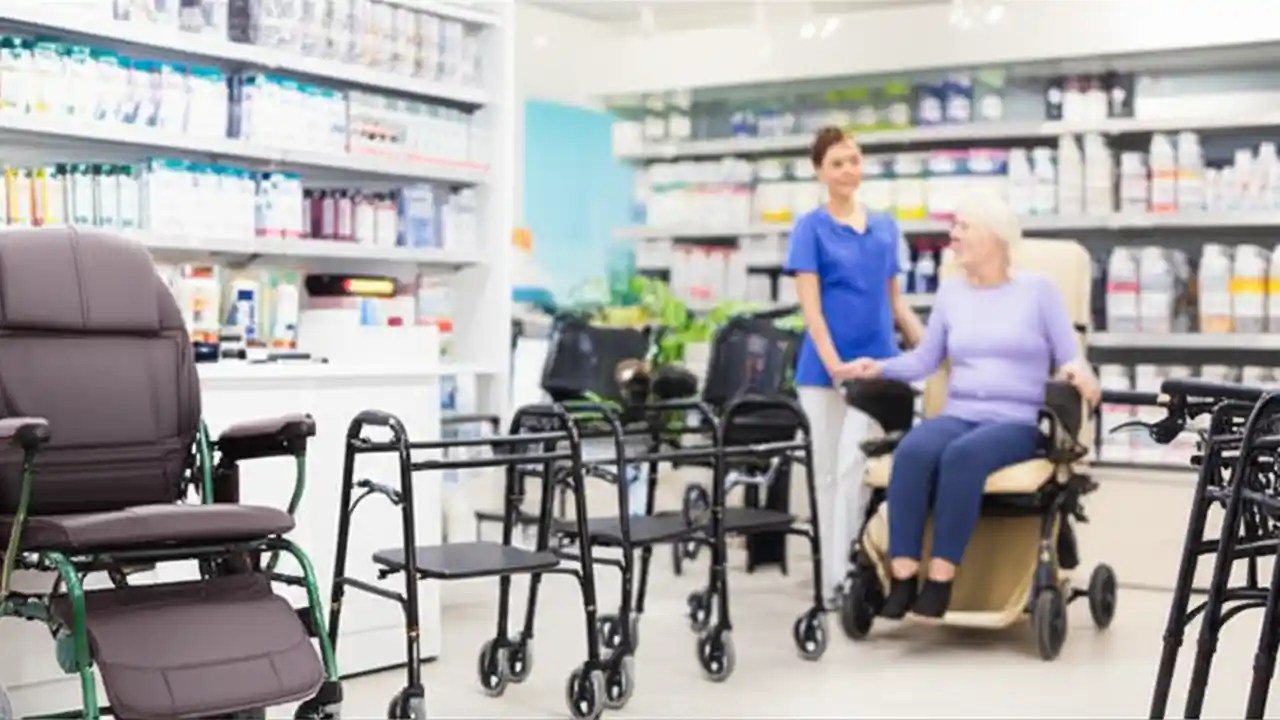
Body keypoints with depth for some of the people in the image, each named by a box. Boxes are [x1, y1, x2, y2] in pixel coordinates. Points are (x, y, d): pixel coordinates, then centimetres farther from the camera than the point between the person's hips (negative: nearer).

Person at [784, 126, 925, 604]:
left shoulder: (886, 227, 11)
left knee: (853, 467, -7)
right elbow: (810, 305, -9)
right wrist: (833, 363, -20)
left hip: (876, 362, 2)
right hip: (824, 366, -2)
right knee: (828, 472, 6)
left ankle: (843, 575, -4)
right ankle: (829, 577, 15)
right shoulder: (811, 228, -1)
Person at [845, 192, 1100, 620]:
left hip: (1017, 422, -3)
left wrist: (1079, 372, -19)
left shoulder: (1038, 289, 7)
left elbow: (1069, 357, 4)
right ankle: (903, 576, -34)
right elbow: (925, 359, 16)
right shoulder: (951, 291, 17)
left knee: (963, 455, -37)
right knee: (912, 450, -32)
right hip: (957, 415, 3)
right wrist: (882, 368, -1)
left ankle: (940, 577, -34)